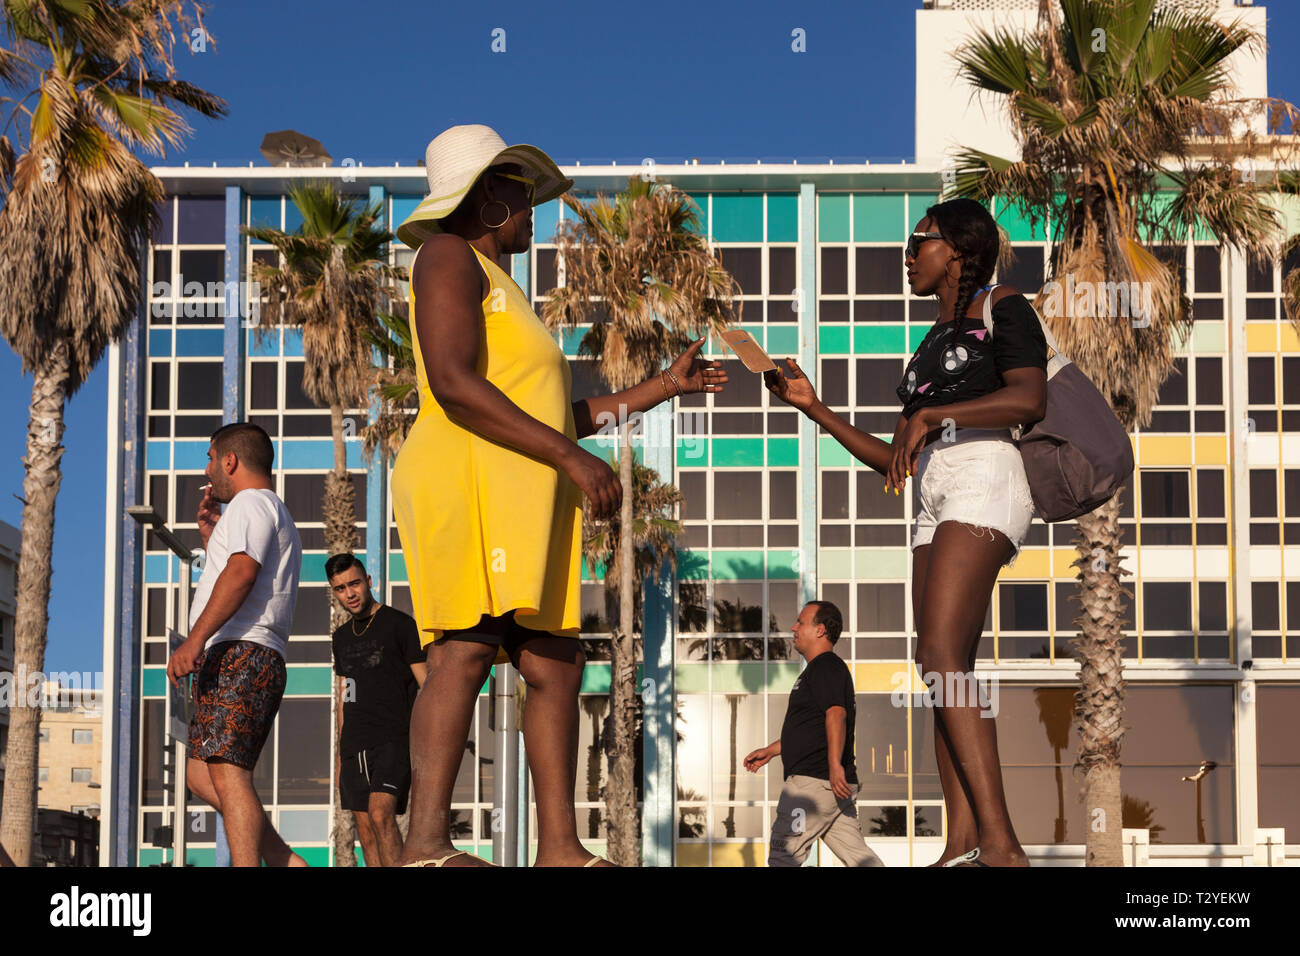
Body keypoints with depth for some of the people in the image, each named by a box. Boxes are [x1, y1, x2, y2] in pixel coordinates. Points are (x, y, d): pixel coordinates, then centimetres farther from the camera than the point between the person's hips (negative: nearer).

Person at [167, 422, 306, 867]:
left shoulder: (250, 502, 0)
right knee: (201, 776, 8)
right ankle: (283, 861, -1)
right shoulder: (280, 520, 32)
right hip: (261, 662, 10)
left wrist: (195, 639, -28)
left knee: (228, 776, -19)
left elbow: (242, 572, -19)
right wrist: (210, 533, 35)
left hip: (237, 656, -10)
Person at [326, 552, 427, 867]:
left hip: (394, 738, -7)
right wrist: (340, 754, 19)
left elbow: (427, 687, -3)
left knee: (380, 813, -23)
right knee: (365, 828, 1)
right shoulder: (342, 637, 18)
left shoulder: (400, 625, -1)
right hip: (355, 744, 7)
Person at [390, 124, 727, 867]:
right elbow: (455, 386, -15)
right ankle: (427, 843, -29)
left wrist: (661, 388, 30)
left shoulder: (500, 294, 30)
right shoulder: (450, 258, 1)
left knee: (557, 668, 2)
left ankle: (561, 845, 0)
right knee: (466, 652, -21)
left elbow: (552, 416, 29)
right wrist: (572, 457, -17)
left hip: (518, 507, 10)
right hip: (468, 480, -10)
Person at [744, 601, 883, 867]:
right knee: (856, 854, 6)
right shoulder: (821, 669, 25)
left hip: (814, 781, -11)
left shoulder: (825, 667, -10)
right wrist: (770, 751, 35)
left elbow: (836, 714, -25)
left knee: (783, 855, -7)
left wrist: (834, 765, -36)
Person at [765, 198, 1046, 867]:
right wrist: (812, 408, 21)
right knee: (946, 675, -3)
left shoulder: (1000, 309, 6)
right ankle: (964, 847, -10)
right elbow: (893, 460, 26)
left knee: (941, 659, -23)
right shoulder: (931, 346, 30)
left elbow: (1029, 398, -13)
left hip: (984, 483, -9)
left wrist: (929, 416, -17)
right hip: (935, 501, 9)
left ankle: (1002, 842, -30)